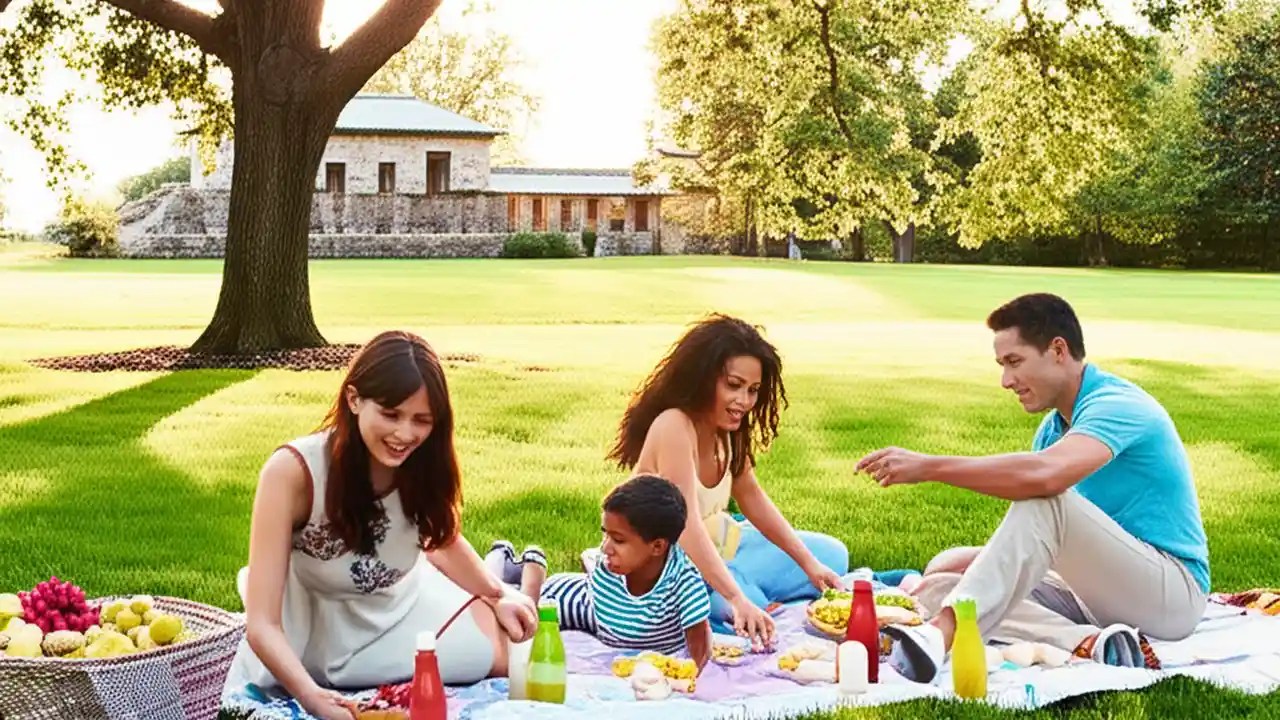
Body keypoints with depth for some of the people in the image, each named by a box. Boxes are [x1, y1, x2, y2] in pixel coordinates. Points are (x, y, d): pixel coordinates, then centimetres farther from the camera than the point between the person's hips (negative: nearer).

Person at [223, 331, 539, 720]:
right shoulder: (293, 471, -33)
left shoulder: (422, 461, -18)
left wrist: (498, 596, -7)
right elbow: (262, 624, -34)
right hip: (320, 629, -2)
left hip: (405, 606, 2)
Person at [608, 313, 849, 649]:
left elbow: (752, 498, 7)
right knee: (742, 617, -34)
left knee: (832, 554, 9)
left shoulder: (728, 429, -2)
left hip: (715, 547, 9)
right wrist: (738, 601, -46)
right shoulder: (674, 427, -29)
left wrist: (809, 564, 1)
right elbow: (686, 527, -38)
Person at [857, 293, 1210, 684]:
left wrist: (929, 466, -32)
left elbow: (1043, 475, -36)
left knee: (1044, 503, -33)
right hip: (1098, 596, 9)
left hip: (1172, 591, -9)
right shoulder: (1053, 427, 12)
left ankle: (937, 638, -44)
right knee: (937, 586, -6)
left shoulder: (1116, 405, -16)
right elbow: (1027, 538, 13)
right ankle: (1090, 644, -25)